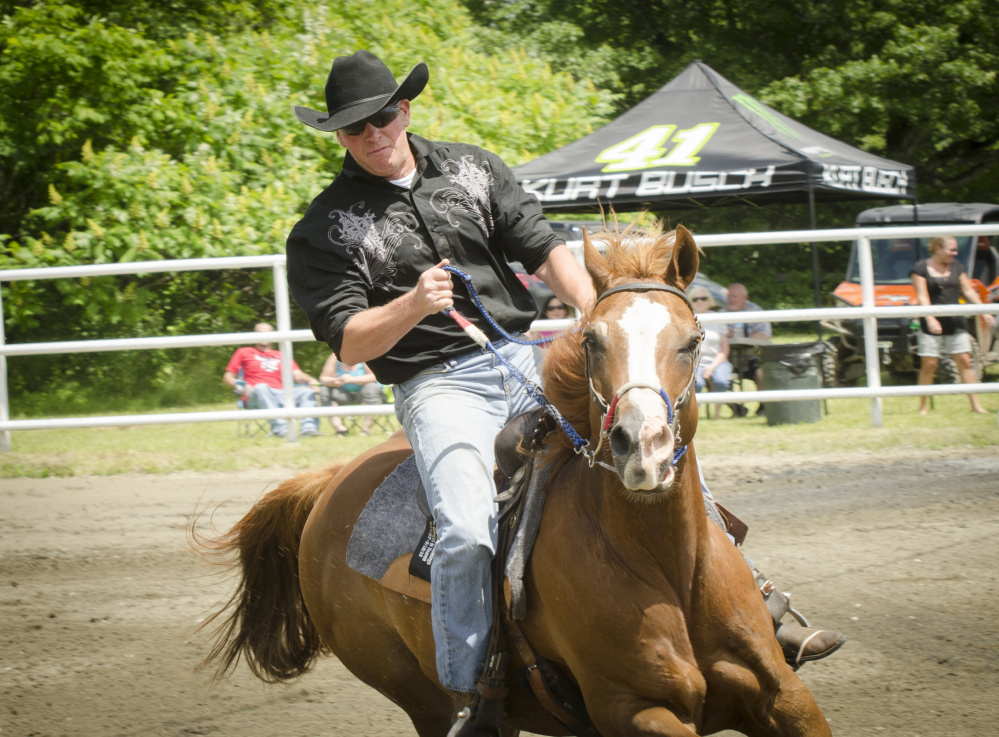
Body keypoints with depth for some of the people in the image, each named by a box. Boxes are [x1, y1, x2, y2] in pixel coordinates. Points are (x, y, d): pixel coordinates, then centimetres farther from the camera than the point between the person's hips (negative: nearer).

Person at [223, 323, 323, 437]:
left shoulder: (281, 356, 26)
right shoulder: (244, 352, 21)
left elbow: (297, 375, 13)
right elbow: (227, 377, 15)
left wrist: (311, 380, -10)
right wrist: (239, 387, -7)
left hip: (280, 394, 3)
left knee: (307, 392, -20)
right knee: (261, 387, -38)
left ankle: (308, 428, -42)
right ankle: (280, 428, -54)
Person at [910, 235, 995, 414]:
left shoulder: (957, 266, 10)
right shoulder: (920, 269, -5)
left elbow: (968, 291, 13)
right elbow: (922, 296, -13)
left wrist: (984, 312, 6)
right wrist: (930, 319, -25)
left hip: (955, 323, 4)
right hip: (932, 325, -4)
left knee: (965, 361, 0)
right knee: (929, 364, -3)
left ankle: (975, 403, 2)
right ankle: (923, 406, 8)